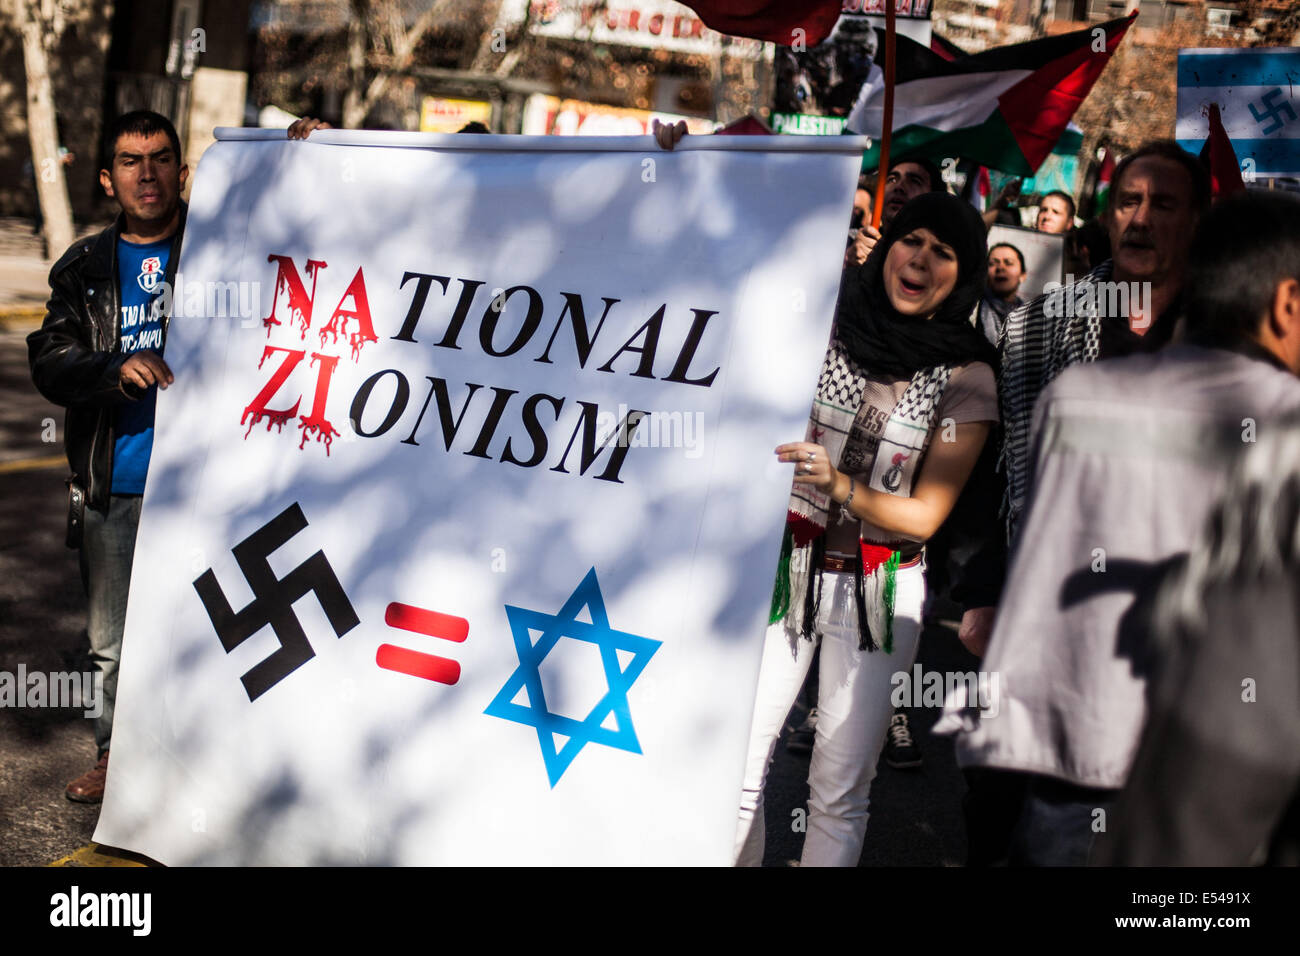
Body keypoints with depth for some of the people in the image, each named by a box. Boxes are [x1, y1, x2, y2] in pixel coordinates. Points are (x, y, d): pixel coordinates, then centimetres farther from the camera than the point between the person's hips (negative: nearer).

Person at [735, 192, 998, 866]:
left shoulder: (966, 376, -2)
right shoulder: (825, 326, -1)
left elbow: (924, 516, -4)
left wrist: (839, 485, -18)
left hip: (877, 591, -1)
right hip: (785, 566, 1)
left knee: (838, 796, 2)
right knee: (735, 768, -2)